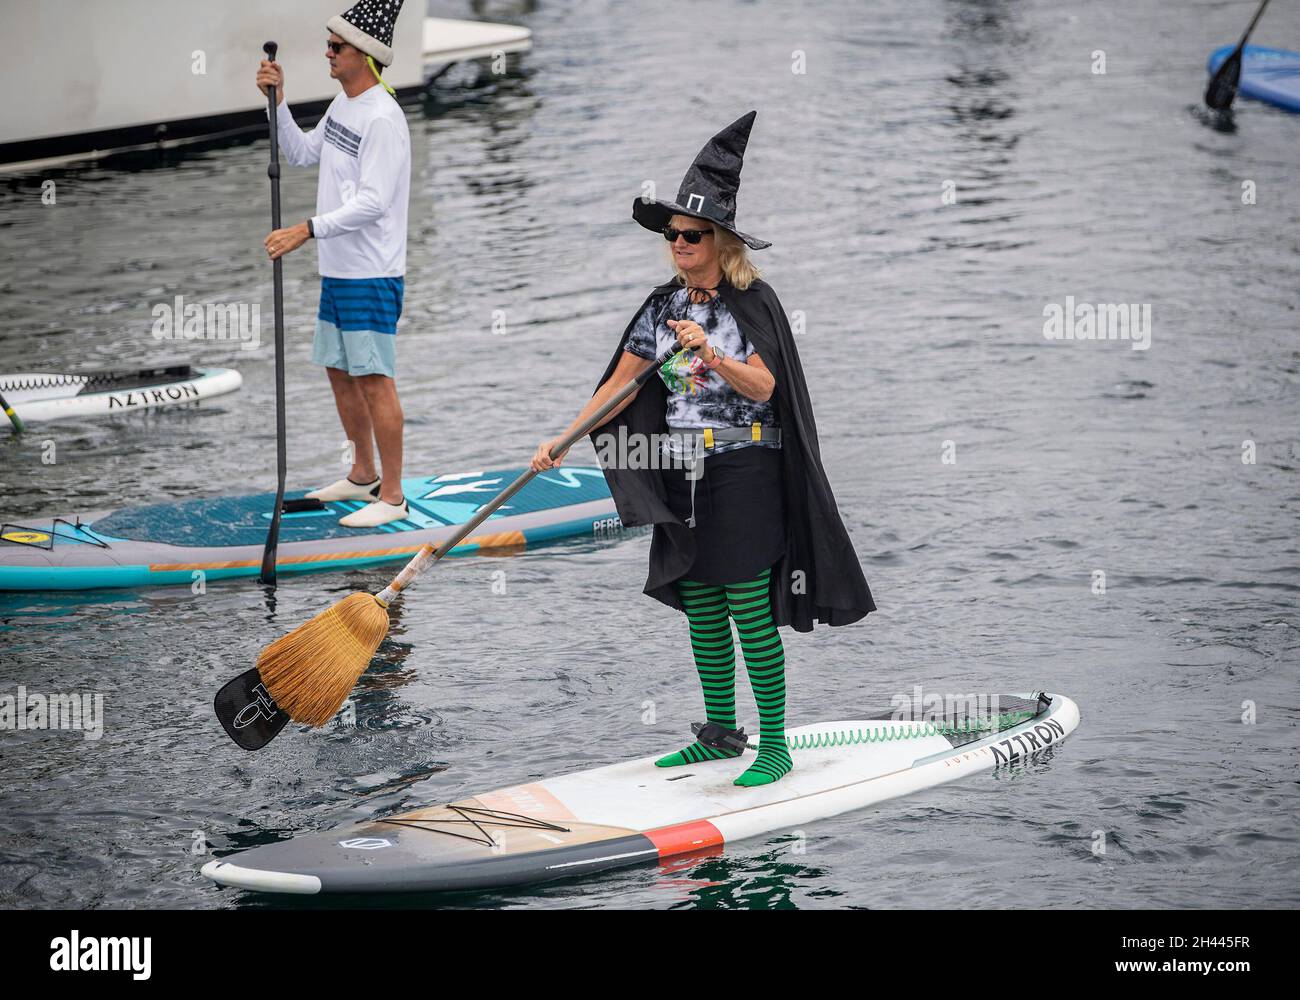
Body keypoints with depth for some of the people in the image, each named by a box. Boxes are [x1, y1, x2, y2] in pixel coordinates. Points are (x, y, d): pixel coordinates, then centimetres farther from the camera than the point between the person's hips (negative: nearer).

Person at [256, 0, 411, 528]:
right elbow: (302, 154, 22)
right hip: (337, 269, 10)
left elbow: (372, 202, -25)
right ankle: (363, 475, 32)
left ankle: (392, 498, -3)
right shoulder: (343, 104, 11)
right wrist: (278, 103, 10)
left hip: (372, 276, -10)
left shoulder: (382, 118, -19)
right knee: (339, 370, 17)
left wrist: (307, 230, -29)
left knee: (374, 379, -8)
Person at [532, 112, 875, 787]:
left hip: (743, 474, -6)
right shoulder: (664, 306, 10)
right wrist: (561, 441, 4)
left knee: (751, 615, -6)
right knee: (701, 612, 11)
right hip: (682, 477, 6)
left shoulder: (751, 302, -7)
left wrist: (710, 355, -29)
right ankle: (720, 733, 22)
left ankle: (775, 744, 0)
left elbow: (763, 387, -16)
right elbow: (620, 385, 11)